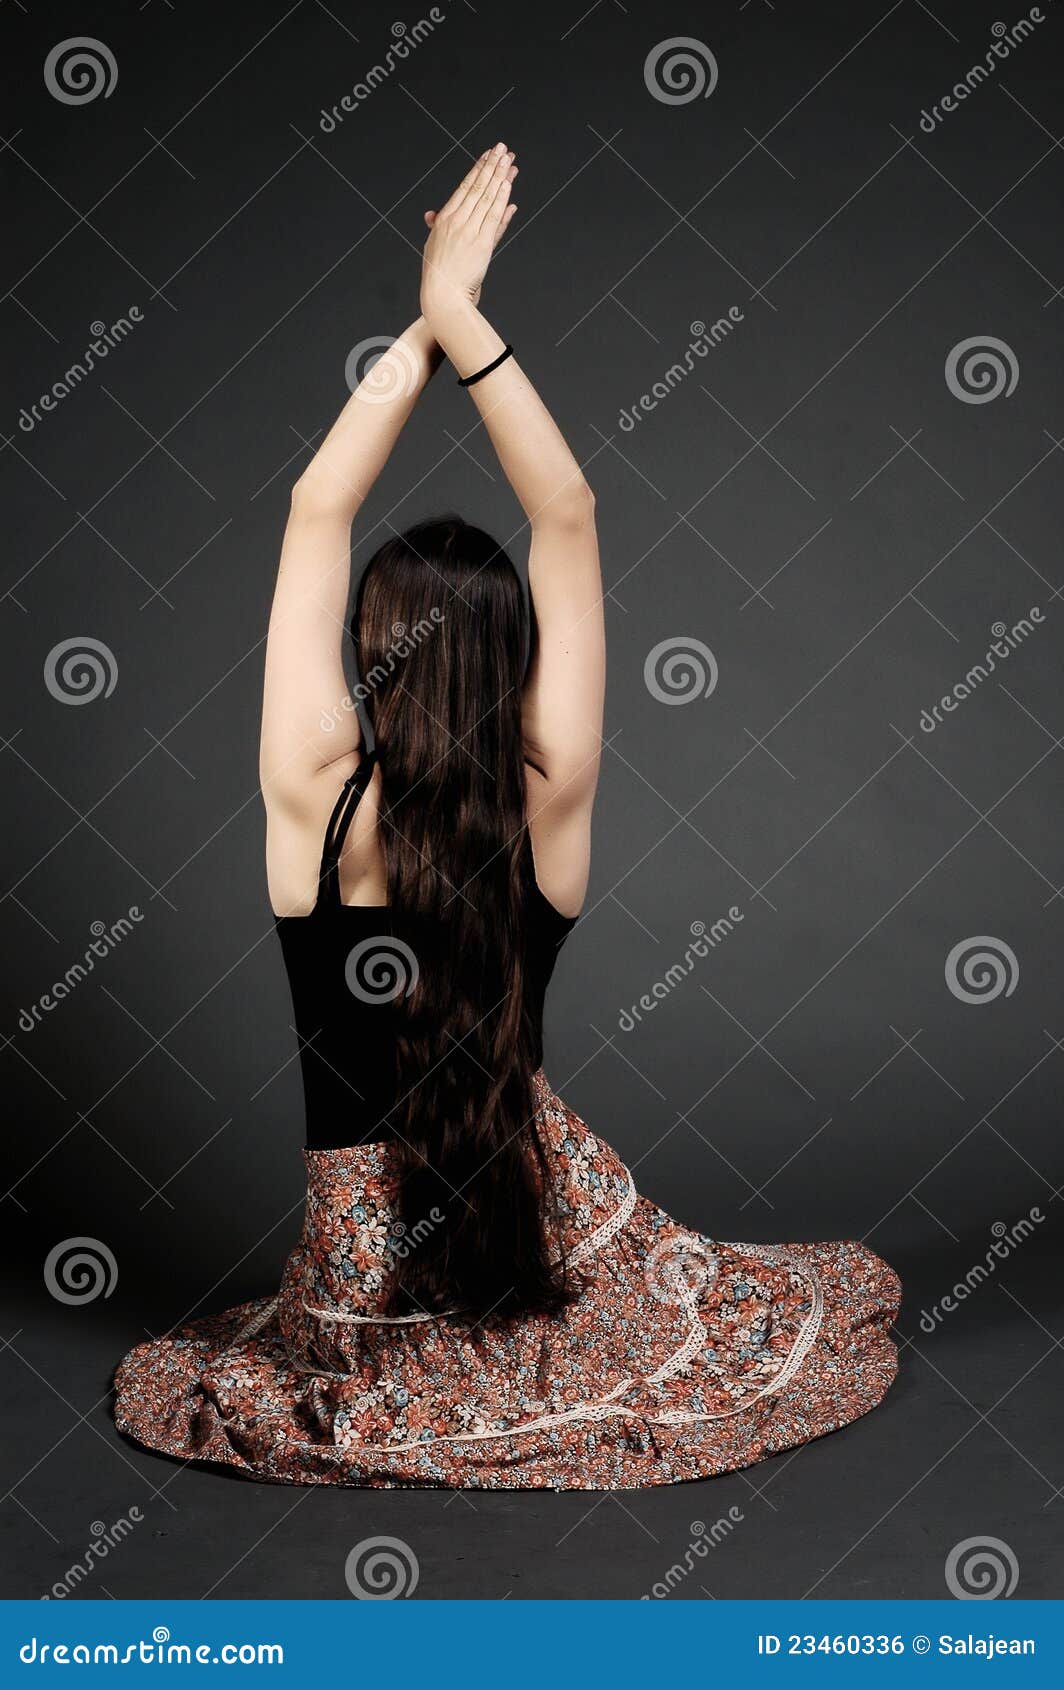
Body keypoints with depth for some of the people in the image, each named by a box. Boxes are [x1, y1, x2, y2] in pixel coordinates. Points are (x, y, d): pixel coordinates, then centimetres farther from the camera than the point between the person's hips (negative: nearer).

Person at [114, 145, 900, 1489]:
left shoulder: (318, 804, -18)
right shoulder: (549, 809, -16)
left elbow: (318, 509, -9)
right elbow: (568, 517, -11)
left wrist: (431, 324, -7)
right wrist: (462, 322, -14)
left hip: (367, 1259, -1)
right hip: (550, 1221, 1)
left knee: (160, 1384, 32)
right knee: (859, 1298, 26)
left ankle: (410, 1414, 11)